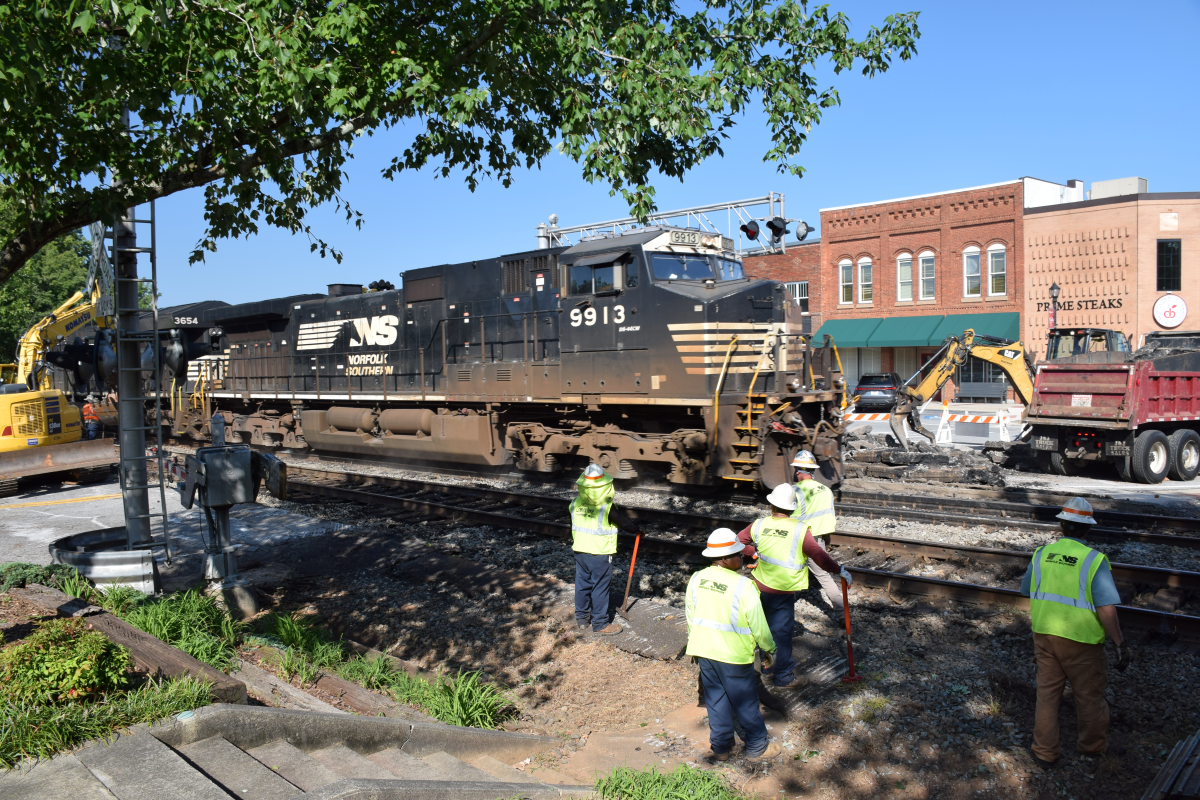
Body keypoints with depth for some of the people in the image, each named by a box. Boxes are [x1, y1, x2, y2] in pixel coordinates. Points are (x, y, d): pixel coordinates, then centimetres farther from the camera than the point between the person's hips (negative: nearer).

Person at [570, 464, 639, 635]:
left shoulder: (575, 505, -2)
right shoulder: (607, 508, -21)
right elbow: (625, 523, -9)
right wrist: (637, 529, 11)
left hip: (580, 551, 6)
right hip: (600, 554, -6)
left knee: (582, 584, 18)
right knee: (600, 587, 5)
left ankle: (582, 617, 32)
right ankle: (600, 623, 15)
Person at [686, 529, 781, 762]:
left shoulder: (696, 579, -4)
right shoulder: (743, 585, -21)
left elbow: (690, 617, 7)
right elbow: (758, 625, -14)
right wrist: (769, 648, 5)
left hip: (704, 651, 5)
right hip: (734, 655, -5)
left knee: (715, 700, 18)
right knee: (745, 702, 12)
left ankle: (721, 747, 30)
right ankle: (757, 747, 28)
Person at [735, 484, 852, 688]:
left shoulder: (759, 525, -4)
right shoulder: (800, 529, -17)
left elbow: (738, 542, 7)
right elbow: (818, 556, -18)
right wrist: (839, 570, -8)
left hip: (761, 585, 5)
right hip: (783, 590, -5)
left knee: (767, 627, 22)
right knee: (781, 631, 6)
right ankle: (784, 676, 18)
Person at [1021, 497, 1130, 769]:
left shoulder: (1041, 553, -2)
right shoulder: (1094, 560, -16)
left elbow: (1029, 595, 10)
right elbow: (1106, 609, -18)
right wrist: (1120, 644, -10)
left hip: (1044, 634, 4)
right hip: (1080, 640, -4)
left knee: (1047, 693, 14)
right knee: (1089, 695, 18)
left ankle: (1045, 752, 23)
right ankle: (1093, 744, 38)